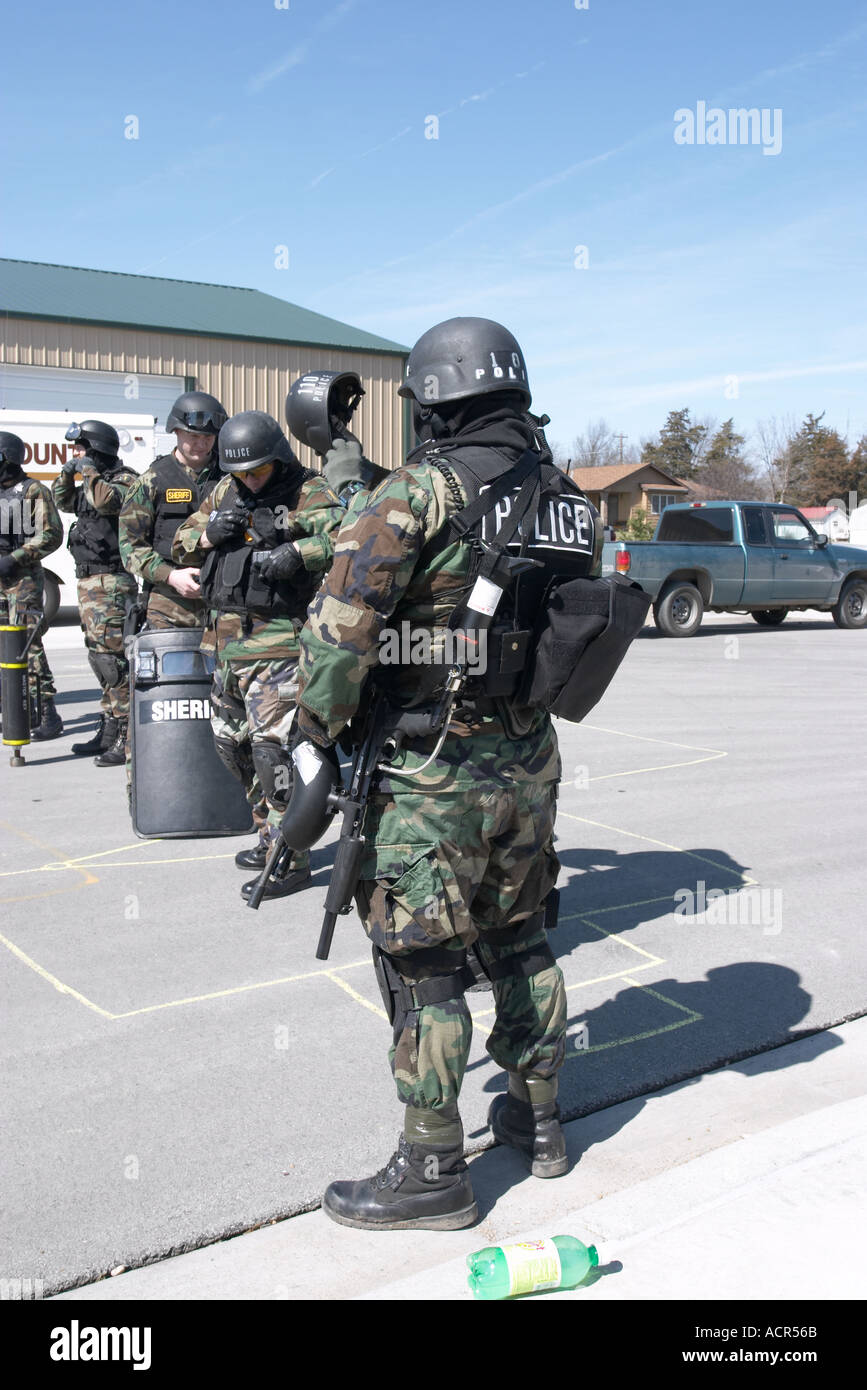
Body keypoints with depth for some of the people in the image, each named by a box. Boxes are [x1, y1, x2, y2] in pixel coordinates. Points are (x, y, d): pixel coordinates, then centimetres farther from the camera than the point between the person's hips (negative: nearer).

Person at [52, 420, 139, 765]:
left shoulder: (126, 481, -9)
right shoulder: (93, 483, 18)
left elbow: (106, 501, -28)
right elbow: (63, 502, 29)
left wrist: (88, 471, -12)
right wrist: (67, 473, 12)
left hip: (111, 583, -10)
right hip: (88, 581, 10)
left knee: (113, 659, -12)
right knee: (100, 657, 14)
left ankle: (128, 739, -10)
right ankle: (109, 731, 24)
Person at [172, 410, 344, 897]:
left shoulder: (308, 492, -6)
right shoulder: (225, 490, 15)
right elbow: (181, 544, 20)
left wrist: (295, 554, -32)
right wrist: (209, 534, -1)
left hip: (277, 640, -8)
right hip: (227, 637, 8)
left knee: (273, 745, -11)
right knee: (232, 741, 16)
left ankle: (291, 859, -3)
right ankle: (271, 835, 31)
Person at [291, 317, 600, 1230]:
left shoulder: (426, 487, -16)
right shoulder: (567, 499, 5)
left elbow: (343, 618, -21)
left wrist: (320, 729, -9)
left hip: (433, 771, -7)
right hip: (528, 760, 7)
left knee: (421, 967, 5)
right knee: (520, 941, 20)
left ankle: (432, 1172, 17)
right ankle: (538, 1120, 36)